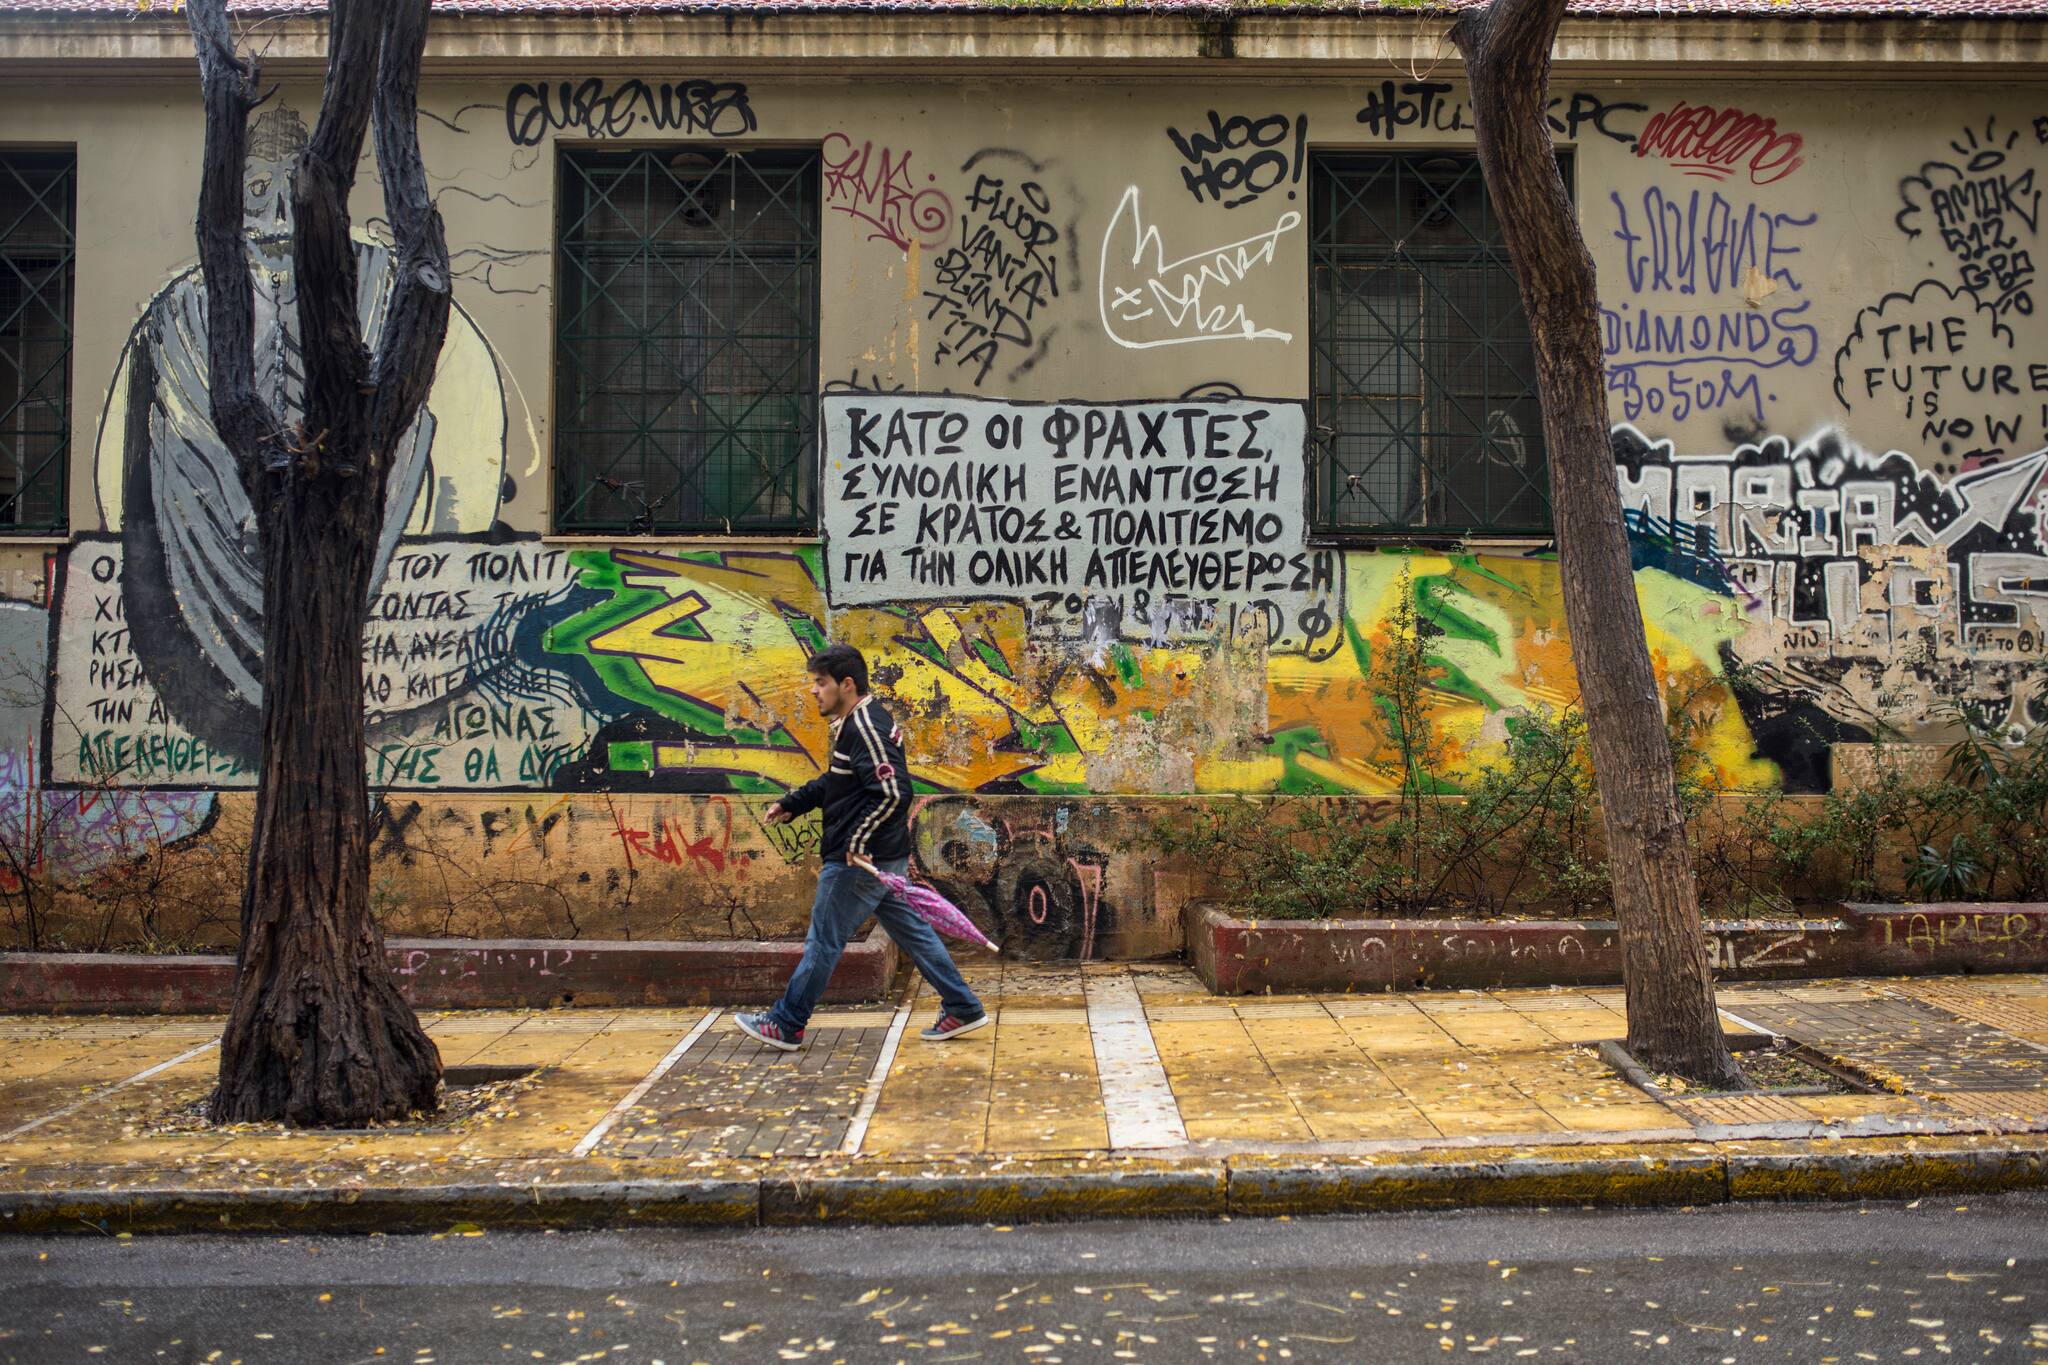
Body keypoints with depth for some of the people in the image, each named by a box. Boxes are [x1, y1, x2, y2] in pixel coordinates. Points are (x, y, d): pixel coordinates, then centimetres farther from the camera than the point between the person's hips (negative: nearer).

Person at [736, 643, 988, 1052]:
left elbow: (893, 792, -27)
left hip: (861, 862, -10)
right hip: (886, 857, 10)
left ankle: (786, 1025, 13)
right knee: (912, 931, 14)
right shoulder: (854, 723, 13)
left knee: (824, 940, 1)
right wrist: (792, 804, 15)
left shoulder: (865, 728, -20)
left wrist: (857, 840, -22)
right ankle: (962, 1009, 19)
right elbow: (833, 782, 24)